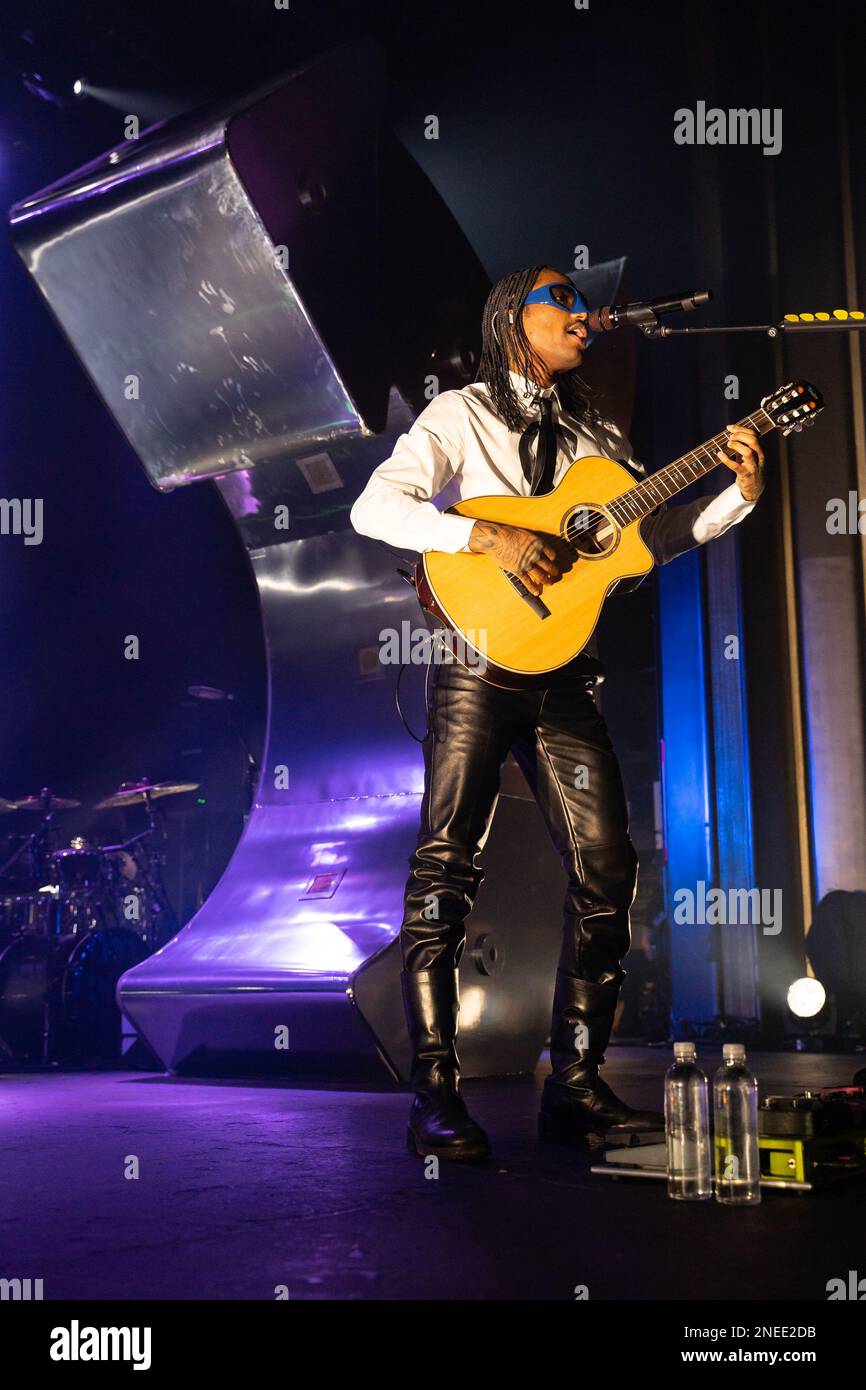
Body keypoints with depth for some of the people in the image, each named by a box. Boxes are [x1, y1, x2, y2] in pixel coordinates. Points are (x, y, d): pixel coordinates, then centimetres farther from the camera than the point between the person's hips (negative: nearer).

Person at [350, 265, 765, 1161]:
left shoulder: (593, 434, 18)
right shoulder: (462, 416, 2)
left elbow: (652, 535, 19)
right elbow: (374, 507, -12)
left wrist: (738, 494, 5)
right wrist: (489, 536, -22)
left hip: (563, 675, 6)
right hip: (478, 663, -5)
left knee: (606, 868, -1)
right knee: (445, 869, -6)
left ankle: (575, 1085, 10)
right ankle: (436, 1101, -1)